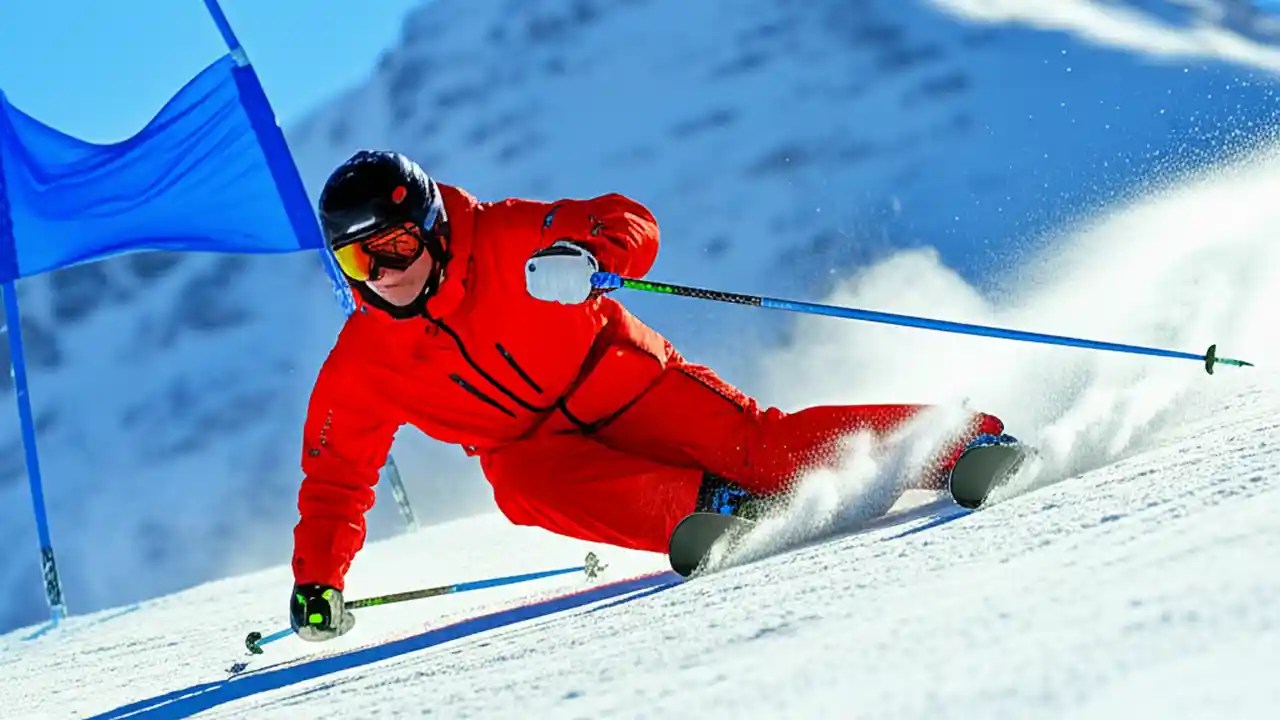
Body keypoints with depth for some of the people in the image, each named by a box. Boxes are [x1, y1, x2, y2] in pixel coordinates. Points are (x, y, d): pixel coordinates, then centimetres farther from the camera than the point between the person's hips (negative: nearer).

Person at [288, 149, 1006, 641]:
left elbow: (631, 223, -17)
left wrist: (585, 259, -39)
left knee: (765, 448, -21)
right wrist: (317, 582, -4)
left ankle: (966, 440, -19)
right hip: (537, 448, 3)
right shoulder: (360, 369, -7)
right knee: (522, 482, -33)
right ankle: (704, 505, -38)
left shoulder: (502, 240, -17)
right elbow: (335, 481, 5)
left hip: (622, 384, -3)